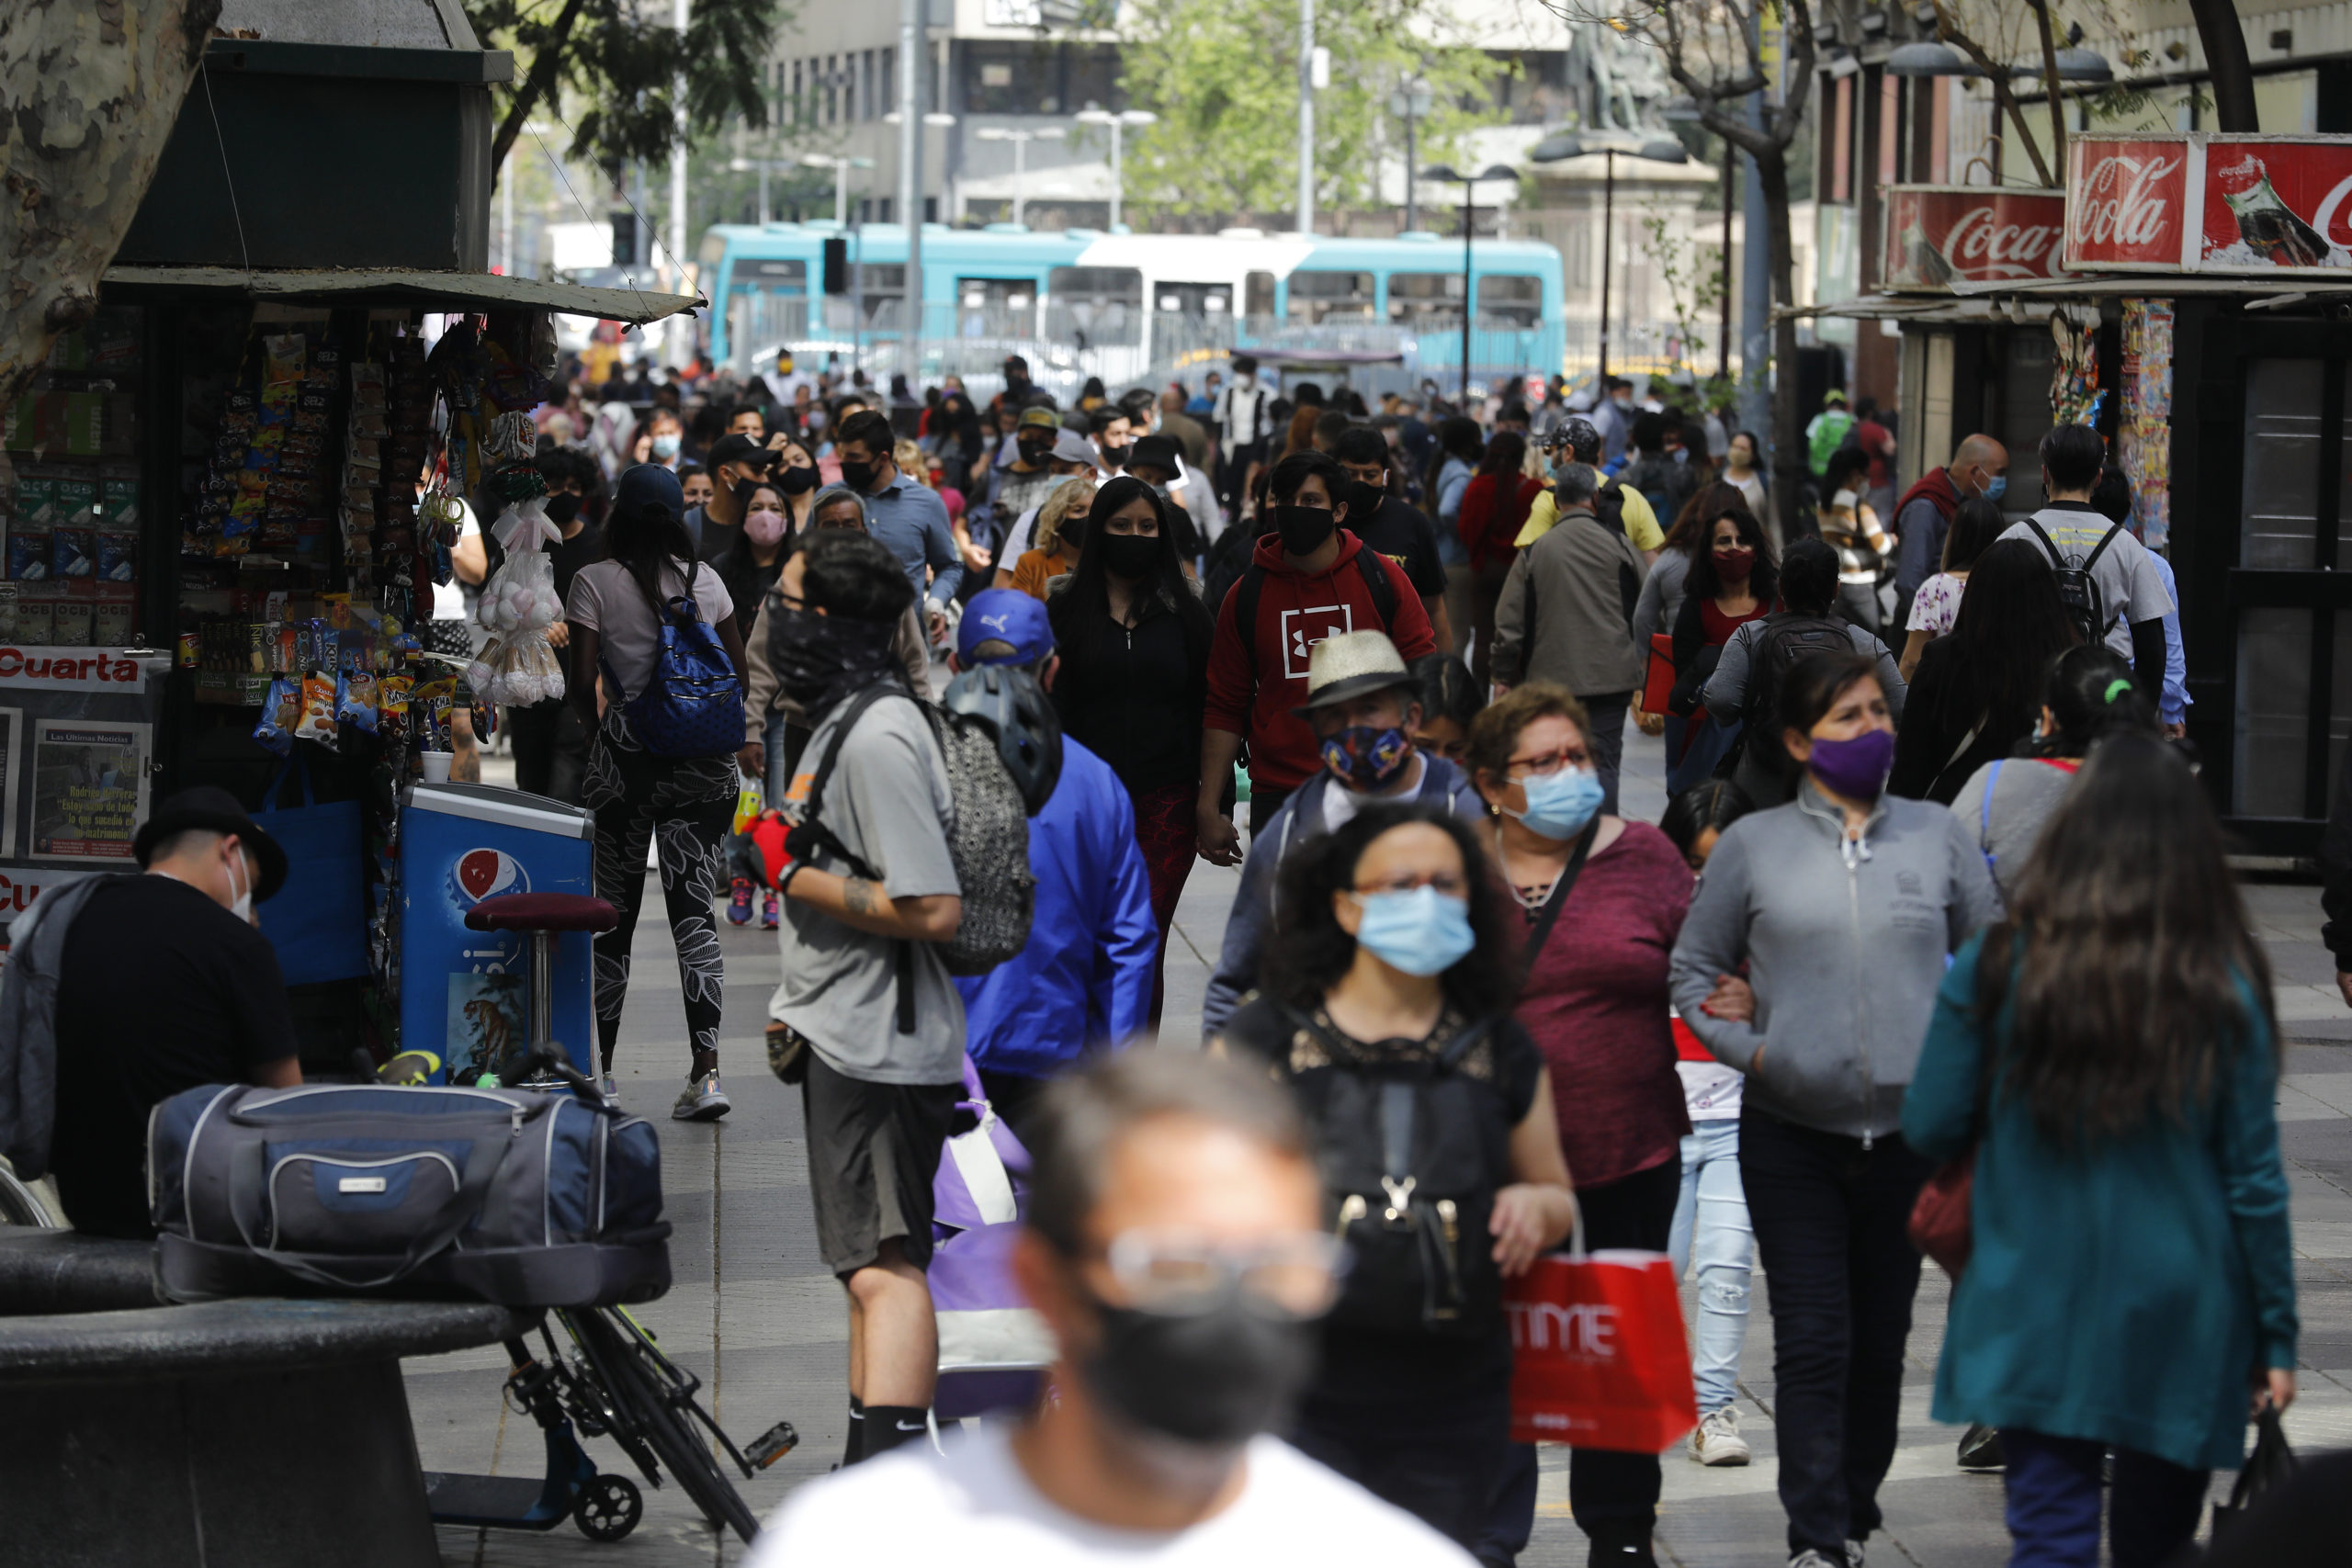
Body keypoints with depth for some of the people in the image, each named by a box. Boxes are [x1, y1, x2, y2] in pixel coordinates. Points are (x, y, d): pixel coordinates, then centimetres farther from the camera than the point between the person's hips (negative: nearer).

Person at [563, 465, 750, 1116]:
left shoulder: (596, 581, -5)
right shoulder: (704, 579, 4)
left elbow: (581, 681, -9)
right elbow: (739, 671, 6)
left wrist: (596, 723, 10)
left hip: (624, 756, -2)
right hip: (703, 764, 2)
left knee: (614, 913, 10)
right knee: (693, 909, 0)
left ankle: (602, 1065, 18)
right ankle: (706, 1069, -12)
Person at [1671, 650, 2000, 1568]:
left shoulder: (1936, 837, 6)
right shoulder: (1753, 845, 2)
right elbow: (1692, 970, 8)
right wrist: (1747, 1048, -5)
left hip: (1910, 1129, 2)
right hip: (1793, 1131, -2)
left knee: (1881, 1341, 11)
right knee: (1814, 1343, -8)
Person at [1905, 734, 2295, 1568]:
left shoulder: (1995, 969, -8)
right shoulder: (2224, 992, -8)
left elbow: (1928, 1131, -1)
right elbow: (2255, 1180, -4)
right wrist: (2277, 1339, 5)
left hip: (2033, 1320, 0)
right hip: (2181, 1326, 0)